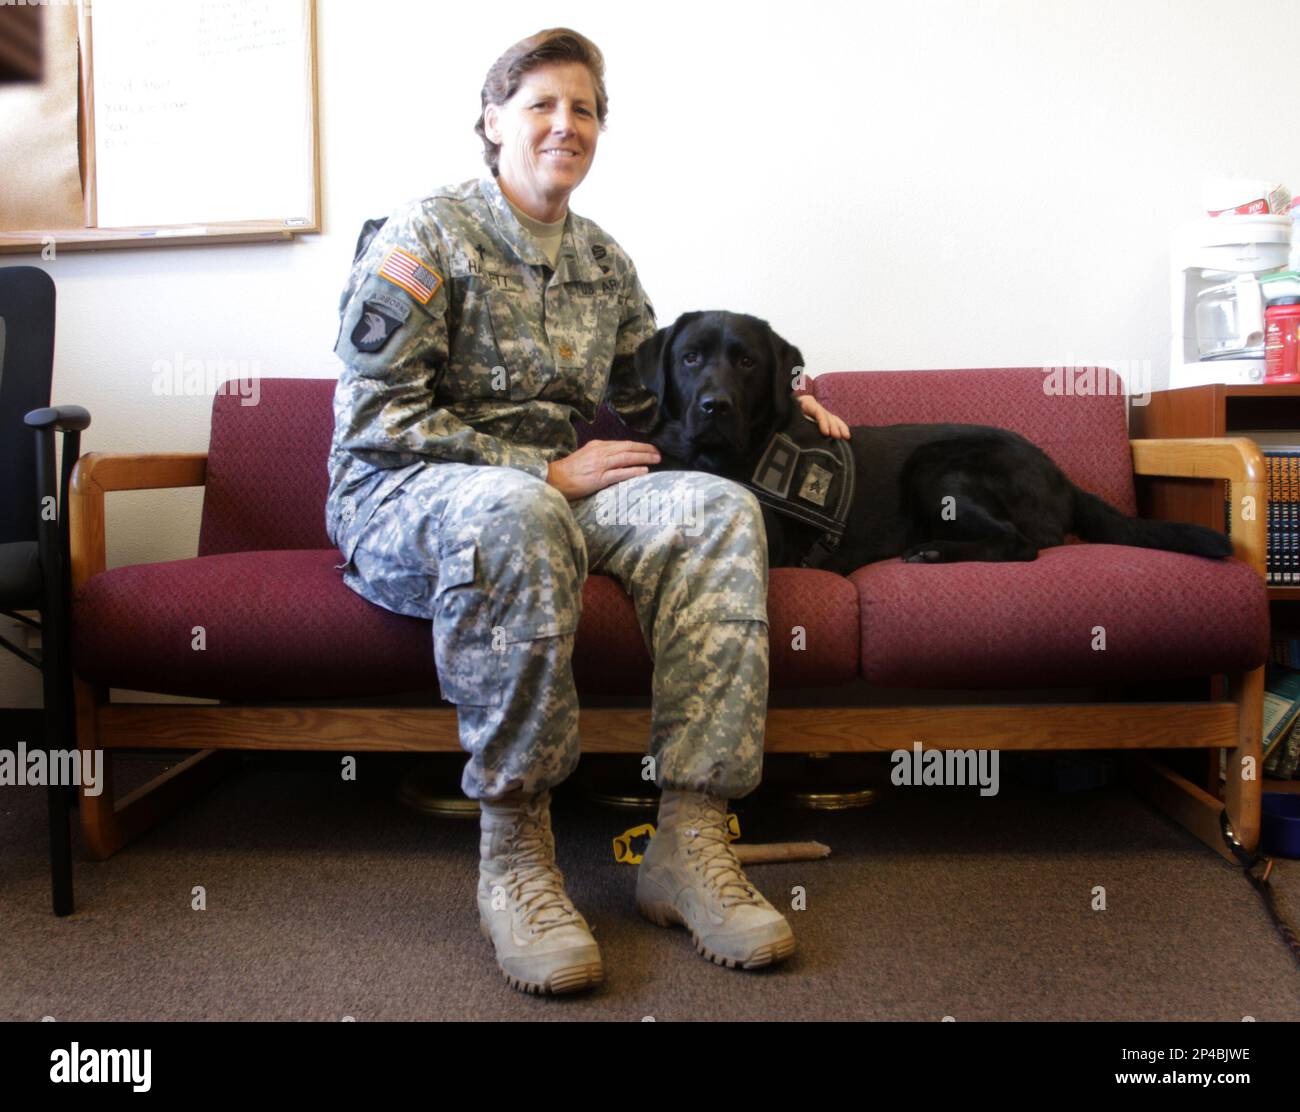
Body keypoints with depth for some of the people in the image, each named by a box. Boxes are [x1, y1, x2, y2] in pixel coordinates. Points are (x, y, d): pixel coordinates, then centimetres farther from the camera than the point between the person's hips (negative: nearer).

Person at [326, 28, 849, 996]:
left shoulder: (603, 262, 17)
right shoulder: (425, 236, -3)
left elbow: (650, 399, 30)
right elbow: (375, 421, -12)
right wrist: (547, 470, -15)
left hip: (550, 489, 6)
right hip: (400, 506, -5)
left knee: (717, 507, -21)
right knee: (514, 511, -41)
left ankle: (690, 841, -25)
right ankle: (514, 851, -30)